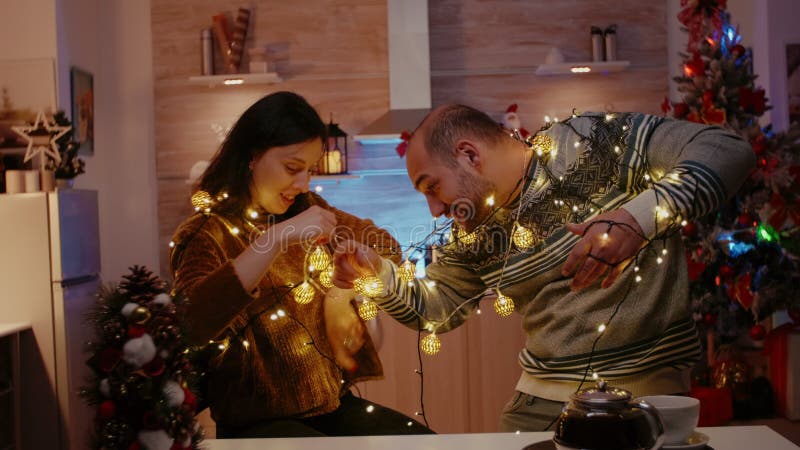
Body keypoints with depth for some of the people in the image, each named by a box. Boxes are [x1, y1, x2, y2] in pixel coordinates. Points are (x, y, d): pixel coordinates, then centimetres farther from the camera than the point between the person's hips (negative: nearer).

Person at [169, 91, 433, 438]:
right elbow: (189, 322, -26)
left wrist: (340, 295, -1)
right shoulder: (209, 234, -6)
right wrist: (277, 237, -31)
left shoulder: (304, 209, 12)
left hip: (333, 406, 7)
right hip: (258, 423, -6)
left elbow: (383, 246, 18)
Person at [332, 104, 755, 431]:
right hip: (539, 402, 6)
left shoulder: (589, 143, -13)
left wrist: (639, 216, -34)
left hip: (645, 394, -6)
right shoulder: (475, 233, 7)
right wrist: (377, 272, 0)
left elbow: (727, 150, -18)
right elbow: (434, 308, 19)